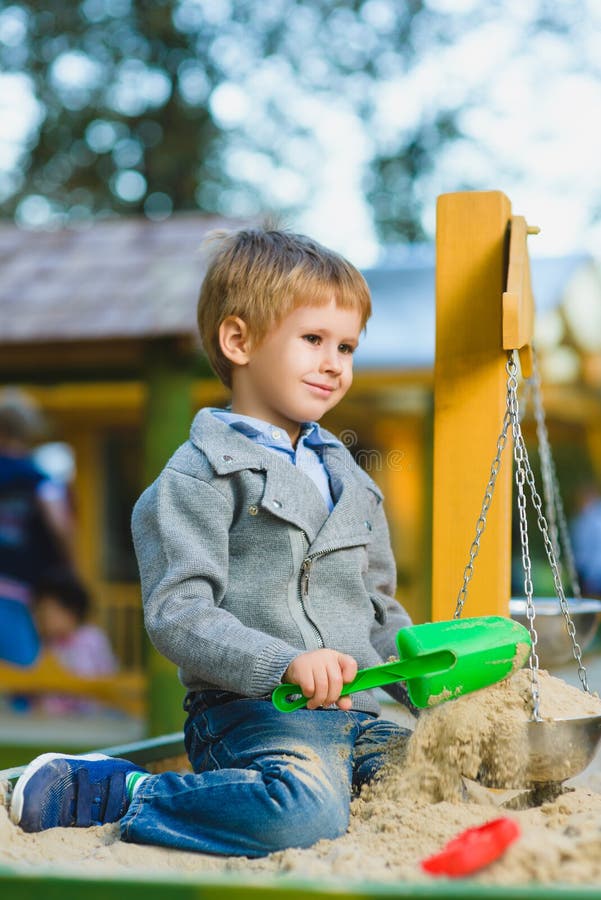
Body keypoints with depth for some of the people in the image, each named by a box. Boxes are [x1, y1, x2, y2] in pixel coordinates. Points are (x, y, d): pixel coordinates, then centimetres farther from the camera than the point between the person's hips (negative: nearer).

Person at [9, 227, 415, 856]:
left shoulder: (349, 479, 23)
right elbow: (175, 615, -13)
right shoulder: (200, 477, -2)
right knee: (304, 811, -35)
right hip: (249, 710, -7)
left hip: (356, 713, 8)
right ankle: (116, 793, -10)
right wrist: (285, 663, -25)